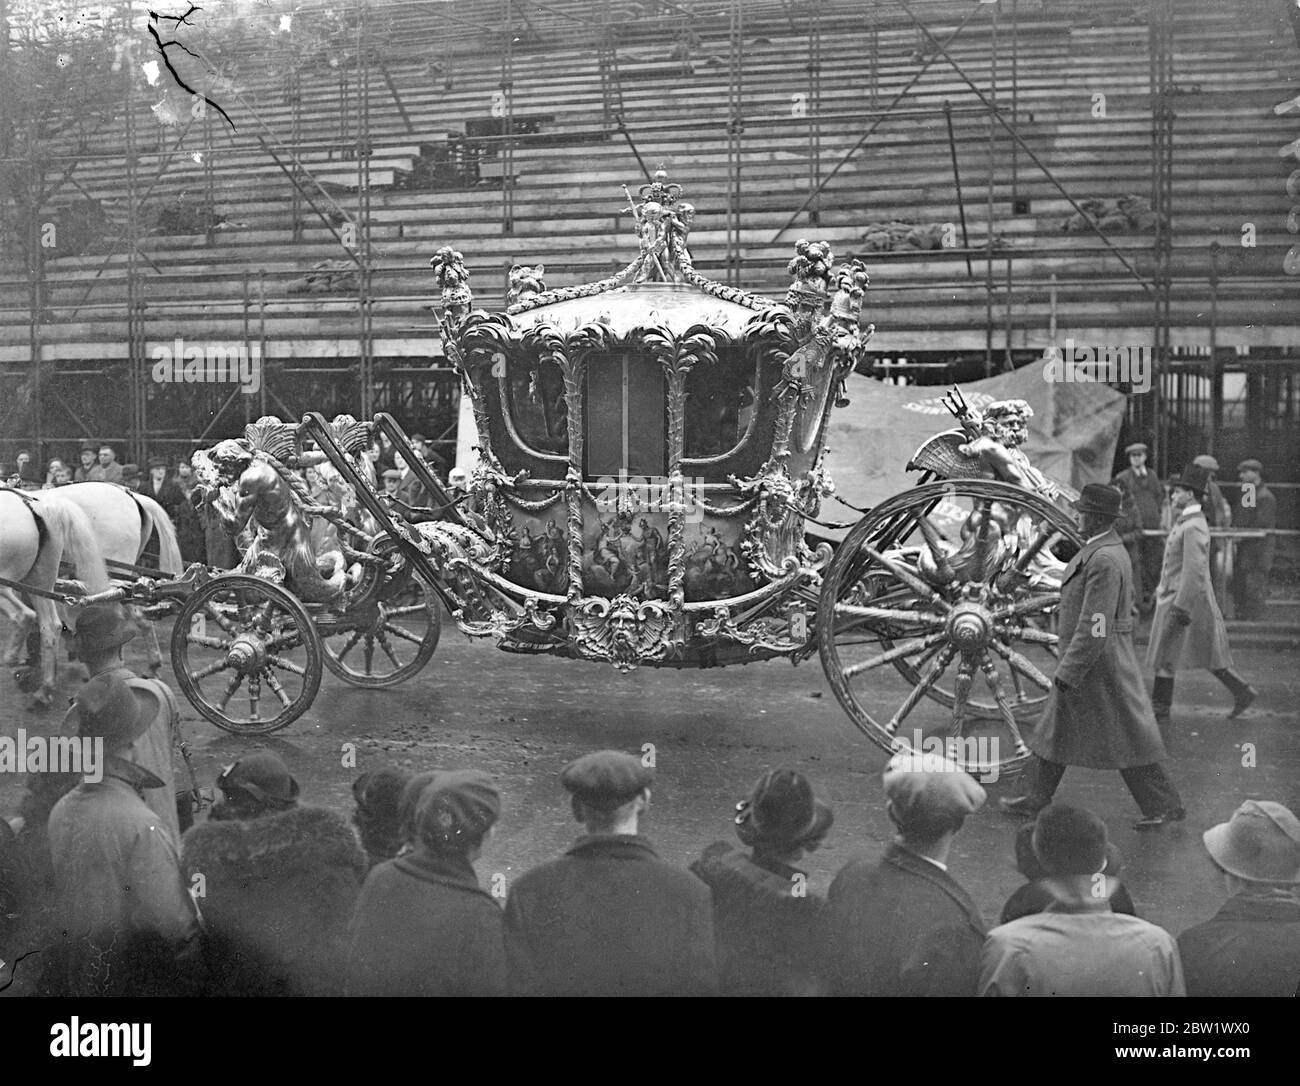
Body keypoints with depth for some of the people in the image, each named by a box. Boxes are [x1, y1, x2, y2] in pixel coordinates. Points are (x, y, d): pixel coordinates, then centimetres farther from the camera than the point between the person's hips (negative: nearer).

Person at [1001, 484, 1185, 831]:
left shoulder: (1104, 560, -24)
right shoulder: (1109, 551, 9)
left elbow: (1094, 626, -26)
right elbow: (1127, 606, 19)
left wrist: (1068, 672, -22)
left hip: (1099, 661, -11)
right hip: (1090, 657, 11)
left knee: (1128, 737, 1)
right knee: (1056, 729, 15)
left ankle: (1166, 805, 14)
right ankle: (1033, 800, 24)